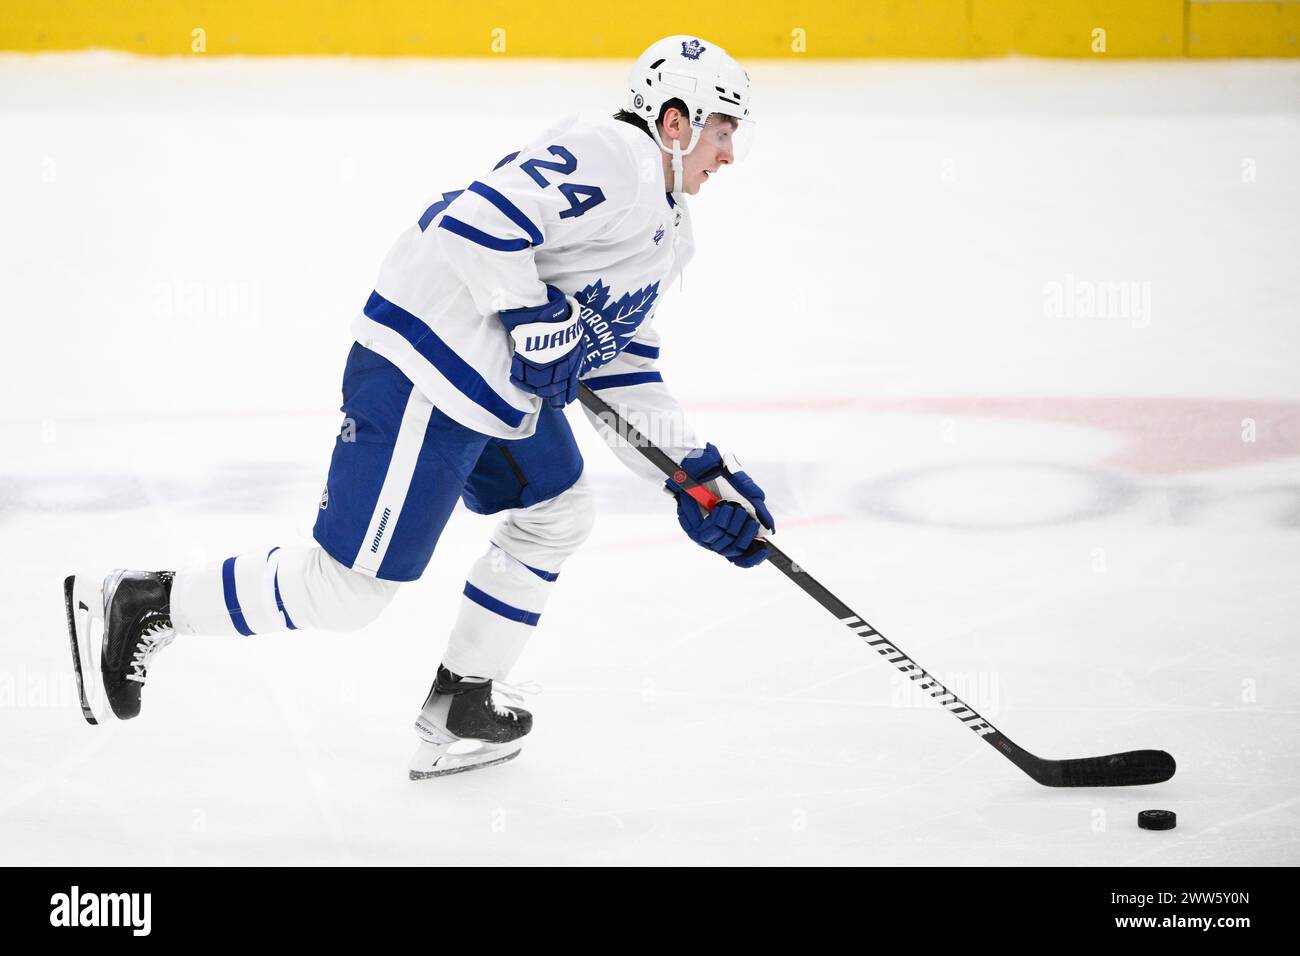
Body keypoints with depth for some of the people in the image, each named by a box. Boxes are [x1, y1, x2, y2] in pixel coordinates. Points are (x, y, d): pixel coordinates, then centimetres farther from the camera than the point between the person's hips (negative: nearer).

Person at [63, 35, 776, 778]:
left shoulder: (664, 233, 19)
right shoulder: (609, 155, -14)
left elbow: (624, 372, 21)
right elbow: (480, 222, -25)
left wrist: (701, 477, 15)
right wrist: (540, 320, -19)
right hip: (423, 380, -11)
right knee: (347, 591, -7)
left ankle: (462, 710, 27)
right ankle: (140, 606, 3)